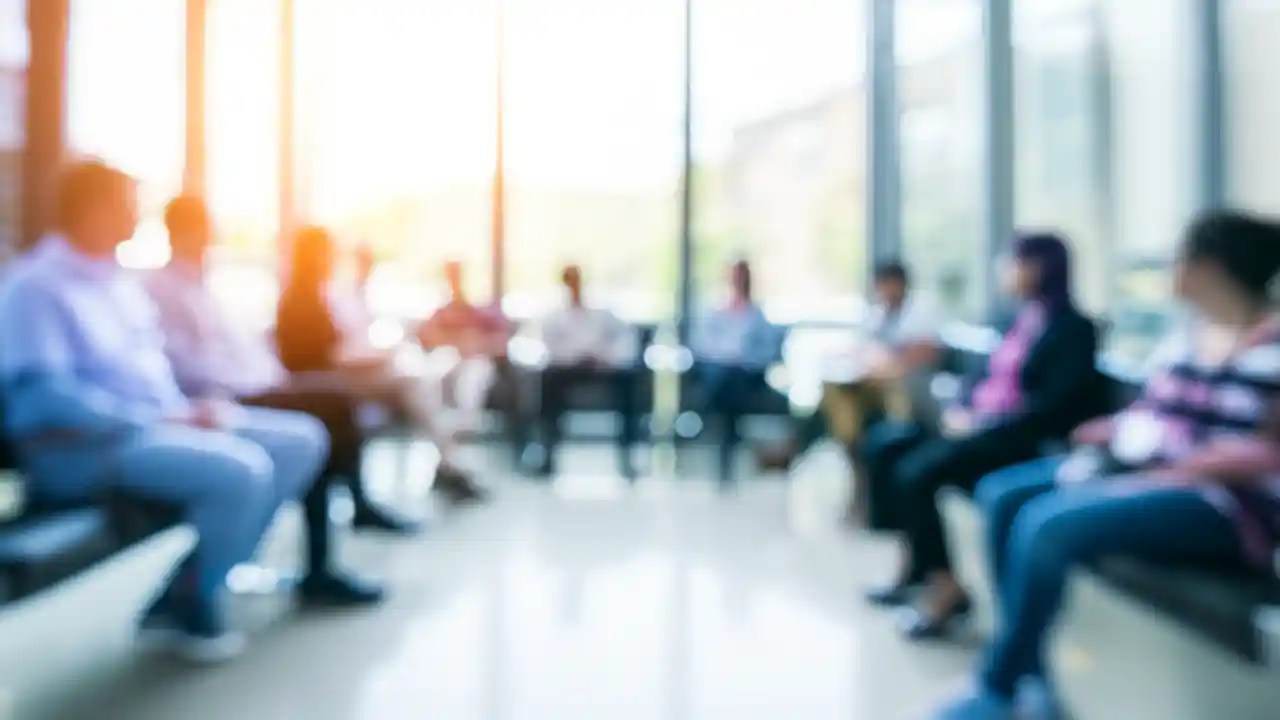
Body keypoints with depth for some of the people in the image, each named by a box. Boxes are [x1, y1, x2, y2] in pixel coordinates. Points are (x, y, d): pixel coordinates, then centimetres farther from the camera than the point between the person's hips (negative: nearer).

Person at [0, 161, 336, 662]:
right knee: (240, 467, -32)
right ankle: (188, 603, -6)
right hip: (86, 445, -9)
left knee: (301, 438, -2)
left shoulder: (119, 281, 19)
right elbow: (42, 394, -20)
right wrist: (153, 418, -21)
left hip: (164, 422, 9)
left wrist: (186, 409, 3)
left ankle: (193, 583, -5)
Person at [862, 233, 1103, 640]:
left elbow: (1055, 405, -17)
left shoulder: (1074, 329, -6)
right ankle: (914, 562, -3)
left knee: (915, 472, -28)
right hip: (979, 422, 9)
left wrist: (982, 424, -21)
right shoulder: (1022, 321, 19)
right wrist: (964, 410, -2)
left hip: (1020, 437, -9)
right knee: (883, 445, -8)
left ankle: (945, 587, -14)